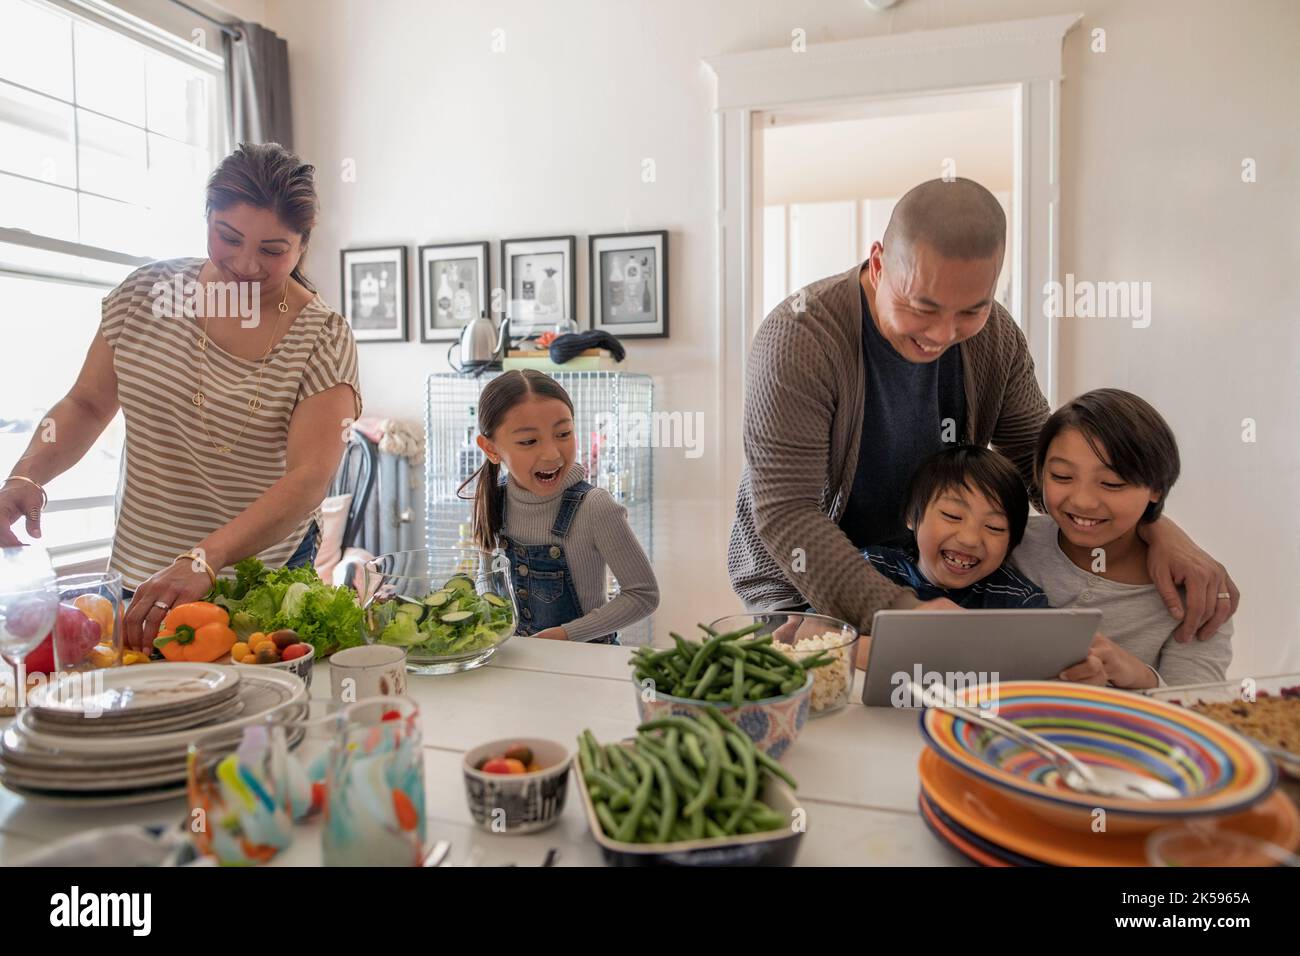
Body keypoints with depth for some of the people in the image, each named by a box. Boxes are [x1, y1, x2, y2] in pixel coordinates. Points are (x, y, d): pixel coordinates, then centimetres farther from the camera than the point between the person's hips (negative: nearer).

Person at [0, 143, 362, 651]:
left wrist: (202, 562, -36)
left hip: (268, 579, -3)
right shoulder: (148, 291, -2)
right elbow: (87, 405, 8)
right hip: (139, 576, 3)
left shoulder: (323, 338, -13)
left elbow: (310, 478, -24)